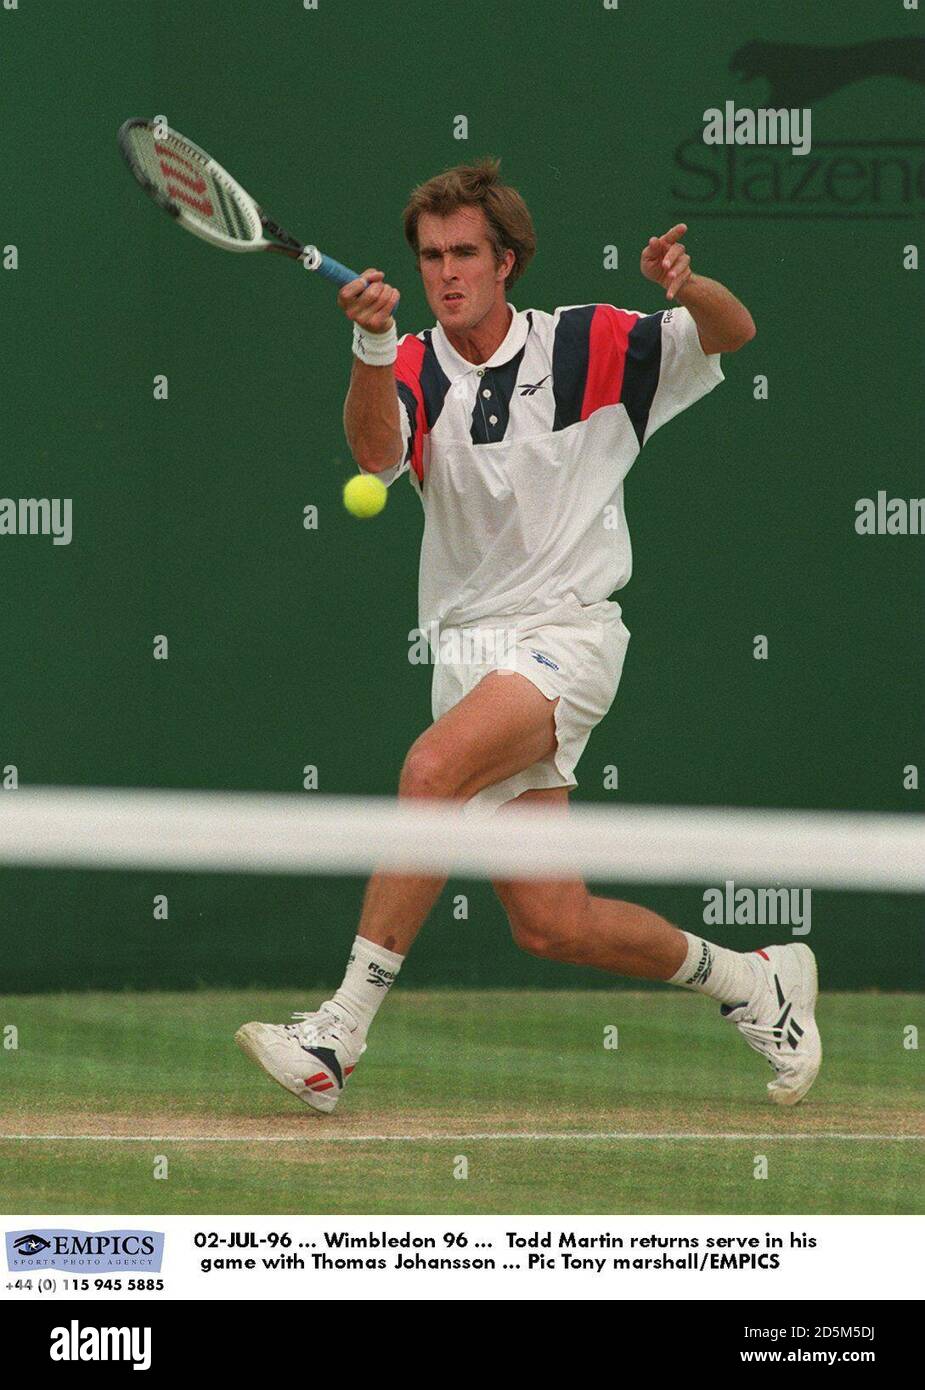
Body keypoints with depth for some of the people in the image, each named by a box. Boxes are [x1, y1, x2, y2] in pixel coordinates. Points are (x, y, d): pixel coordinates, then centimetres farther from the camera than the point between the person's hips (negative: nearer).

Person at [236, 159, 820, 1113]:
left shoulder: (587, 347, 0)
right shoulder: (415, 369, 3)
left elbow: (732, 333, -3)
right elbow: (375, 452, -18)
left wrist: (686, 287, -26)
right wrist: (371, 346, -37)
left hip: (564, 635, -4)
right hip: (467, 640, 4)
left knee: (434, 767, -32)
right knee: (550, 925, -2)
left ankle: (343, 1032, -30)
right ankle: (753, 982, 23)